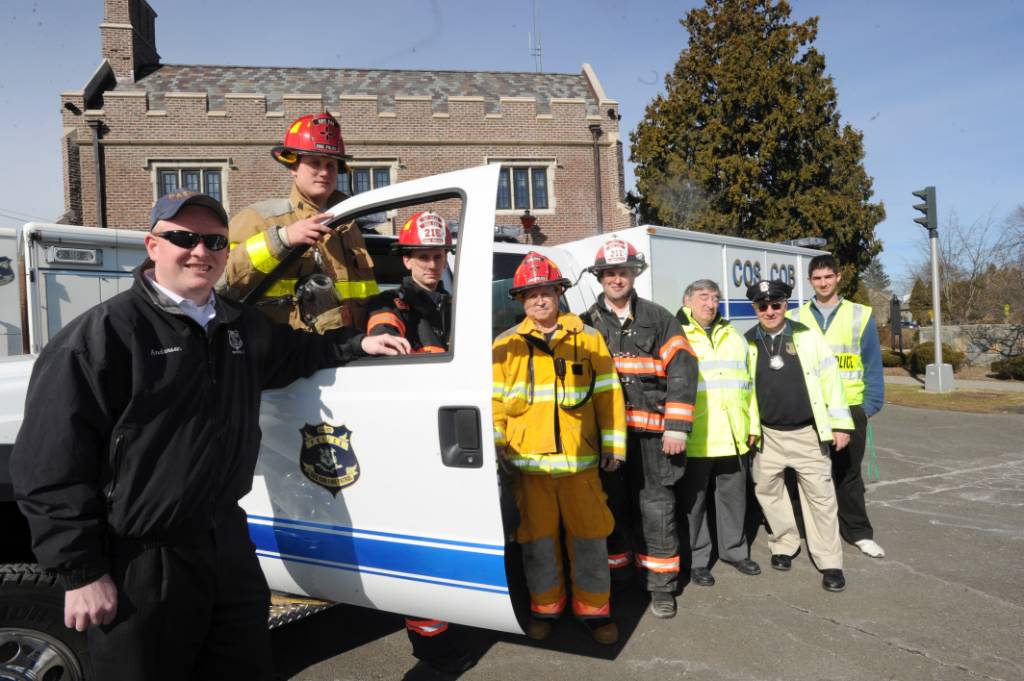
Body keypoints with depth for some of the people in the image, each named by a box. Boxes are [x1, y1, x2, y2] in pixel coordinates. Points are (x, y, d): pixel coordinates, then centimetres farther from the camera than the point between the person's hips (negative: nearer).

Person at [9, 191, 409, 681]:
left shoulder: (239, 324, 8)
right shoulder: (105, 332, -14)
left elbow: (295, 353, 28)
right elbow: (50, 462, -15)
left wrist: (356, 343, 13)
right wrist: (81, 571, -16)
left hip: (227, 540, 7)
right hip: (141, 560, -6)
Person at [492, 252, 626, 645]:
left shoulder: (589, 339, 5)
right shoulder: (505, 345, 5)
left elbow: (608, 395, 5)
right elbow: (493, 399, 6)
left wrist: (613, 443, 2)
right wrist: (496, 443, -2)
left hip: (580, 458, 0)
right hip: (528, 460, 0)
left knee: (590, 535, 7)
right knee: (537, 536, 10)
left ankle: (593, 608, 25)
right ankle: (545, 606, 29)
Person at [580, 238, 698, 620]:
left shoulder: (658, 319, 8)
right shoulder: (587, 324, 11)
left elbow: (682, 371, 2)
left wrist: (676, 427, -7)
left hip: (651, 431, -1)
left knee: (657, 508, 1)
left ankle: (662, 587, 15)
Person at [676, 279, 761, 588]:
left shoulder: (734, 337, 17)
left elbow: (749, 383, 19)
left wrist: (751, 426, 13)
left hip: (733, 436, 5)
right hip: (695, 438, -5)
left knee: (734, 495, 14)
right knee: (694, 499, 4)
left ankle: (734, 550, 31)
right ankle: (698, 559, 17)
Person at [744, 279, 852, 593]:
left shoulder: (807, 335, -3)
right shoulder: (747, 343, 0)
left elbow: (830, 378, -2)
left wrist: (840, 423, -3)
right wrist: (748, 429, 4)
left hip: (808, 434, -2)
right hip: (768, 435, 2)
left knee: (821, 497, 2)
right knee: (768, 491, 11)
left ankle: (830, 563, 12)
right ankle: (784, 545, 31)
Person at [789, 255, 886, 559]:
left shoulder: (860, 316, 2)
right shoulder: (795, 319, 5)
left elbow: (873, 365, 3)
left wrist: (871, 405, -3)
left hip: (849, 407, -1)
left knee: (848, 472, 9)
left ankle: (858, 531, 22)